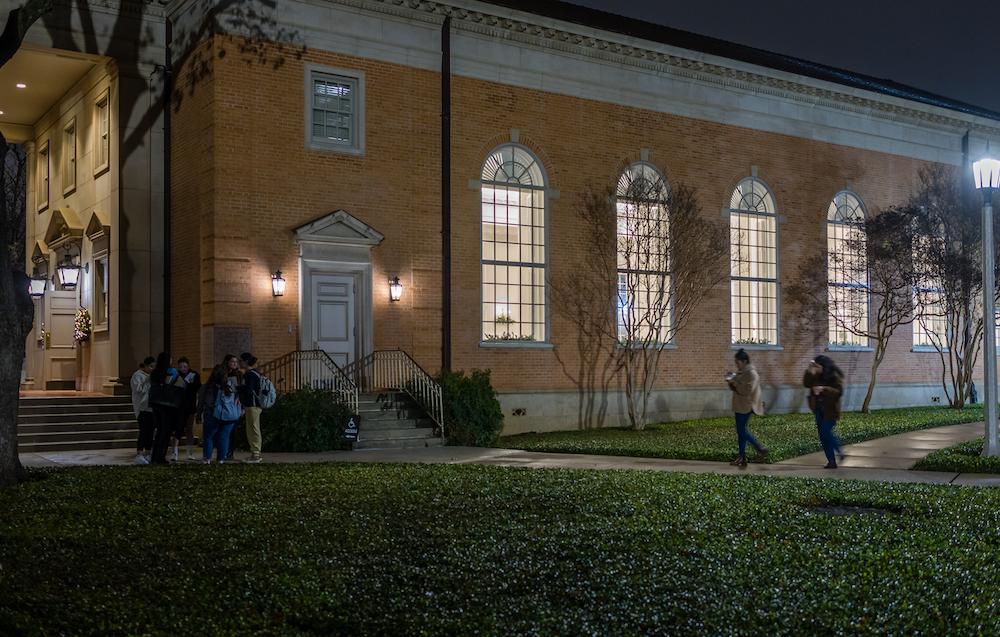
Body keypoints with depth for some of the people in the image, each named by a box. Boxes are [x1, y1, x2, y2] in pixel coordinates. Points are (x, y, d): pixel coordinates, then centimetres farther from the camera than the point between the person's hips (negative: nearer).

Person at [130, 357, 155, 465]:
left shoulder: (150, 375, 17)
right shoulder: (138, 376, -6)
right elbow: (139, 390, -19)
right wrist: (148, 381, -21)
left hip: (151, 408, 8)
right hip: (143, 408, -8)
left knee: (150, 432, 8)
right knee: (144, 432, -13)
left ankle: (147, 455, 14)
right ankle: (139, 455, -12)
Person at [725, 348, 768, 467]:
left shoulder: (751, 373, -17)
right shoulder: (740, 372, 12)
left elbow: (747, 390, -25)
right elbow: (736, 388, 20)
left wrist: (734, 382, -21)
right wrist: (731, 381, 0)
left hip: (746, 407, -9)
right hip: (739, 406, 9)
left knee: (742, 430, -7)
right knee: (741, 431, 9)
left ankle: (761, 450, 2)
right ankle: (742, 457, 13)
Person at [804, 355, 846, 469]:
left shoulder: (834, 376, -12)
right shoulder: (816, 375, 6)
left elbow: (839, 391, -19)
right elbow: (806, 383, -3)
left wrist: (824, 389, -29)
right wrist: (810, 372, -16)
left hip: (830, 410, -7)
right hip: (819, 409, 7)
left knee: (826, 433, -13)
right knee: (823, 435, 6)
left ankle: (839, 449, 14)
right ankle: (831, 461, 13)